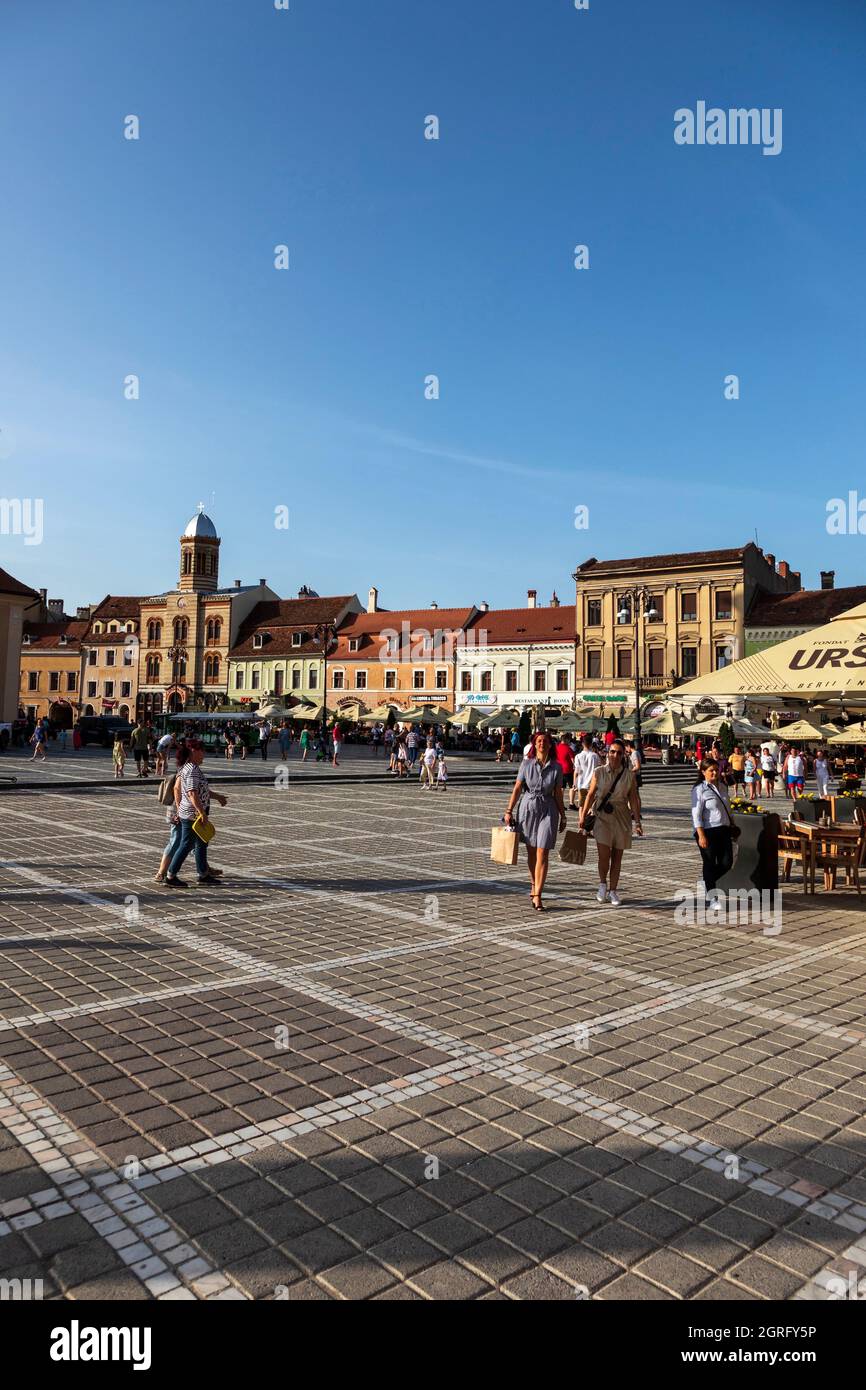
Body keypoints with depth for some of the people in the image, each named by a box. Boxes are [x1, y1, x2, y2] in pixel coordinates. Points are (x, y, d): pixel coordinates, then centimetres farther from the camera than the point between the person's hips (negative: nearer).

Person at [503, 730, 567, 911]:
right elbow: (517, 788, 0)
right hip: (527, 807, 1)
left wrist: (563, 816, 10)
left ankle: (537, 896, -6)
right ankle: (533, 884, 37)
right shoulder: (526, 763, -1)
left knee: (542, 854, -7)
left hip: (548, 810, -1)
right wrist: (509, 811, -3)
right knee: (531, 851, 14)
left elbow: (558, 794, 7)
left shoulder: (556, 767, -1)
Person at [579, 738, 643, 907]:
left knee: (617, 856, 7)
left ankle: (612, 891, 20)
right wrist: (583, 816, -1)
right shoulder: (599, 773, 0)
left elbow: (633, 799, 1)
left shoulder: (629, 775, 1)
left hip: (621, 818, 1)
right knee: (604, 855, -11)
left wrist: (637, 822, -3)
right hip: (602, 816, -1)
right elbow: (591, 795, 2)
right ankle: (602, 884, 15)